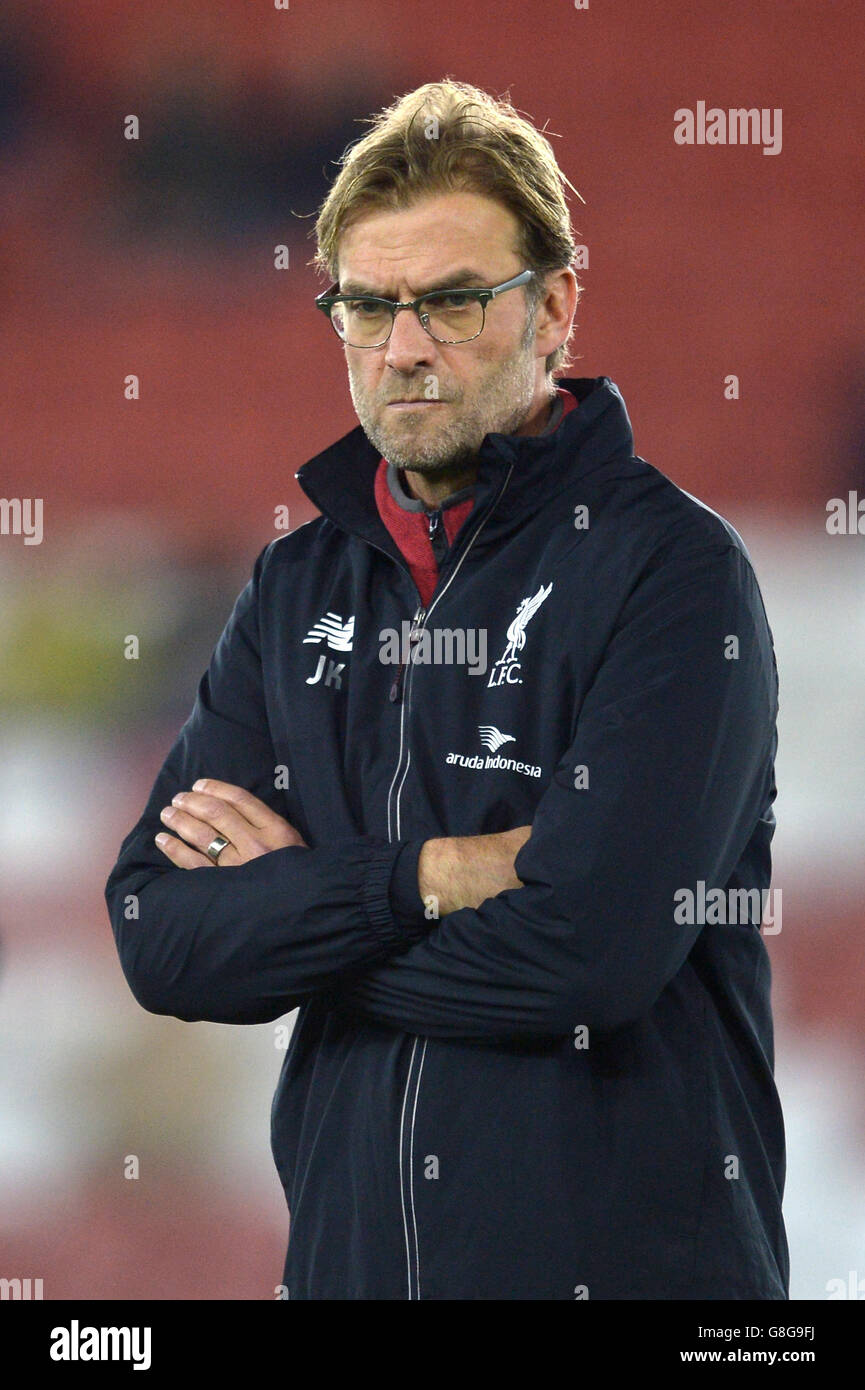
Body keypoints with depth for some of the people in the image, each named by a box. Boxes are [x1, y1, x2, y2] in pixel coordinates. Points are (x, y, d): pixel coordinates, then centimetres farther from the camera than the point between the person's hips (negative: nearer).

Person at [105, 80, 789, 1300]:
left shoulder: (671, 570, -11)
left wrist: (291, 901, -9)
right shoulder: (302, 583, 8)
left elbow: (585, 951, -22)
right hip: (350, 1250, 5)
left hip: (627, 1256, -5)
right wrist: (434, 876, -16)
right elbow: (159, 940, -2)